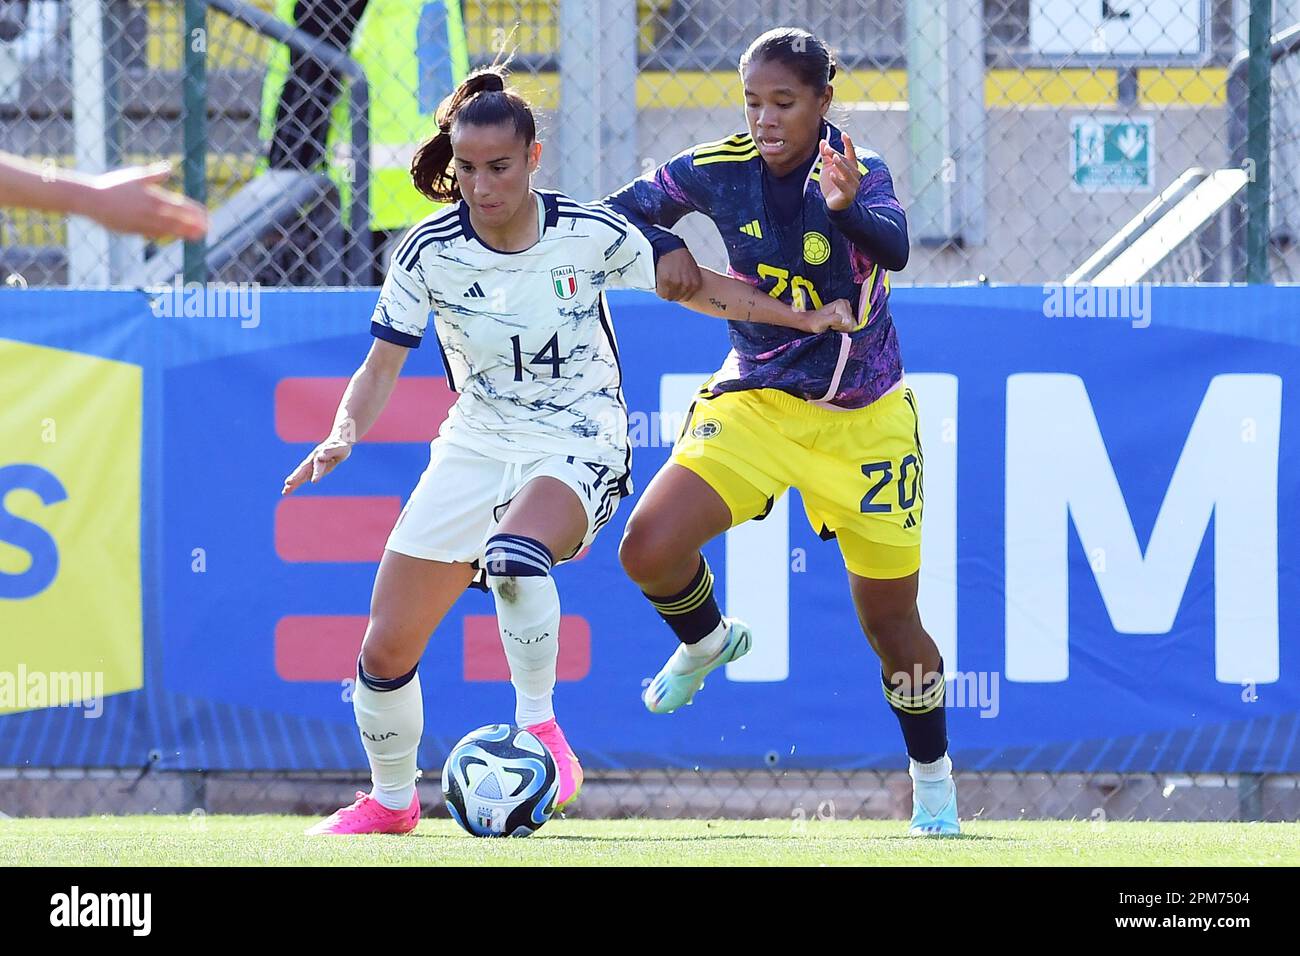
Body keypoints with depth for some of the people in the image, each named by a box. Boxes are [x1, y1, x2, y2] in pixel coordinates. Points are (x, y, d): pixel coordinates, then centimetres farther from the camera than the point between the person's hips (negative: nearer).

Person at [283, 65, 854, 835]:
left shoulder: (592, 236, -12)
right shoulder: (429, 251, -9)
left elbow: (696, 288, 1)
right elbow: (381, 369, -3)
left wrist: (804, 317, -7)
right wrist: (345, 435, -23)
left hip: (579, 446, -3)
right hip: (476, 445, 3)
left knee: (513, 552, -39)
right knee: (385, 652, -1)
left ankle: (538, 721, -19)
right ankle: (391, 800, 26)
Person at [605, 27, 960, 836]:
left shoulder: (860, 173, -19)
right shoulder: (719, 169, -10)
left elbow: (894, 247, -40)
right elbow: (621, 212, 4)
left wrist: (848, 207, -61)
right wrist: (666, 251, -17)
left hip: (864, 420, -2)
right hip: (756, 399, 2)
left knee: (891, 621, 5)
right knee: (650, 549, -20)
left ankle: (934, 781, 30)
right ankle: (707, 642, 14)